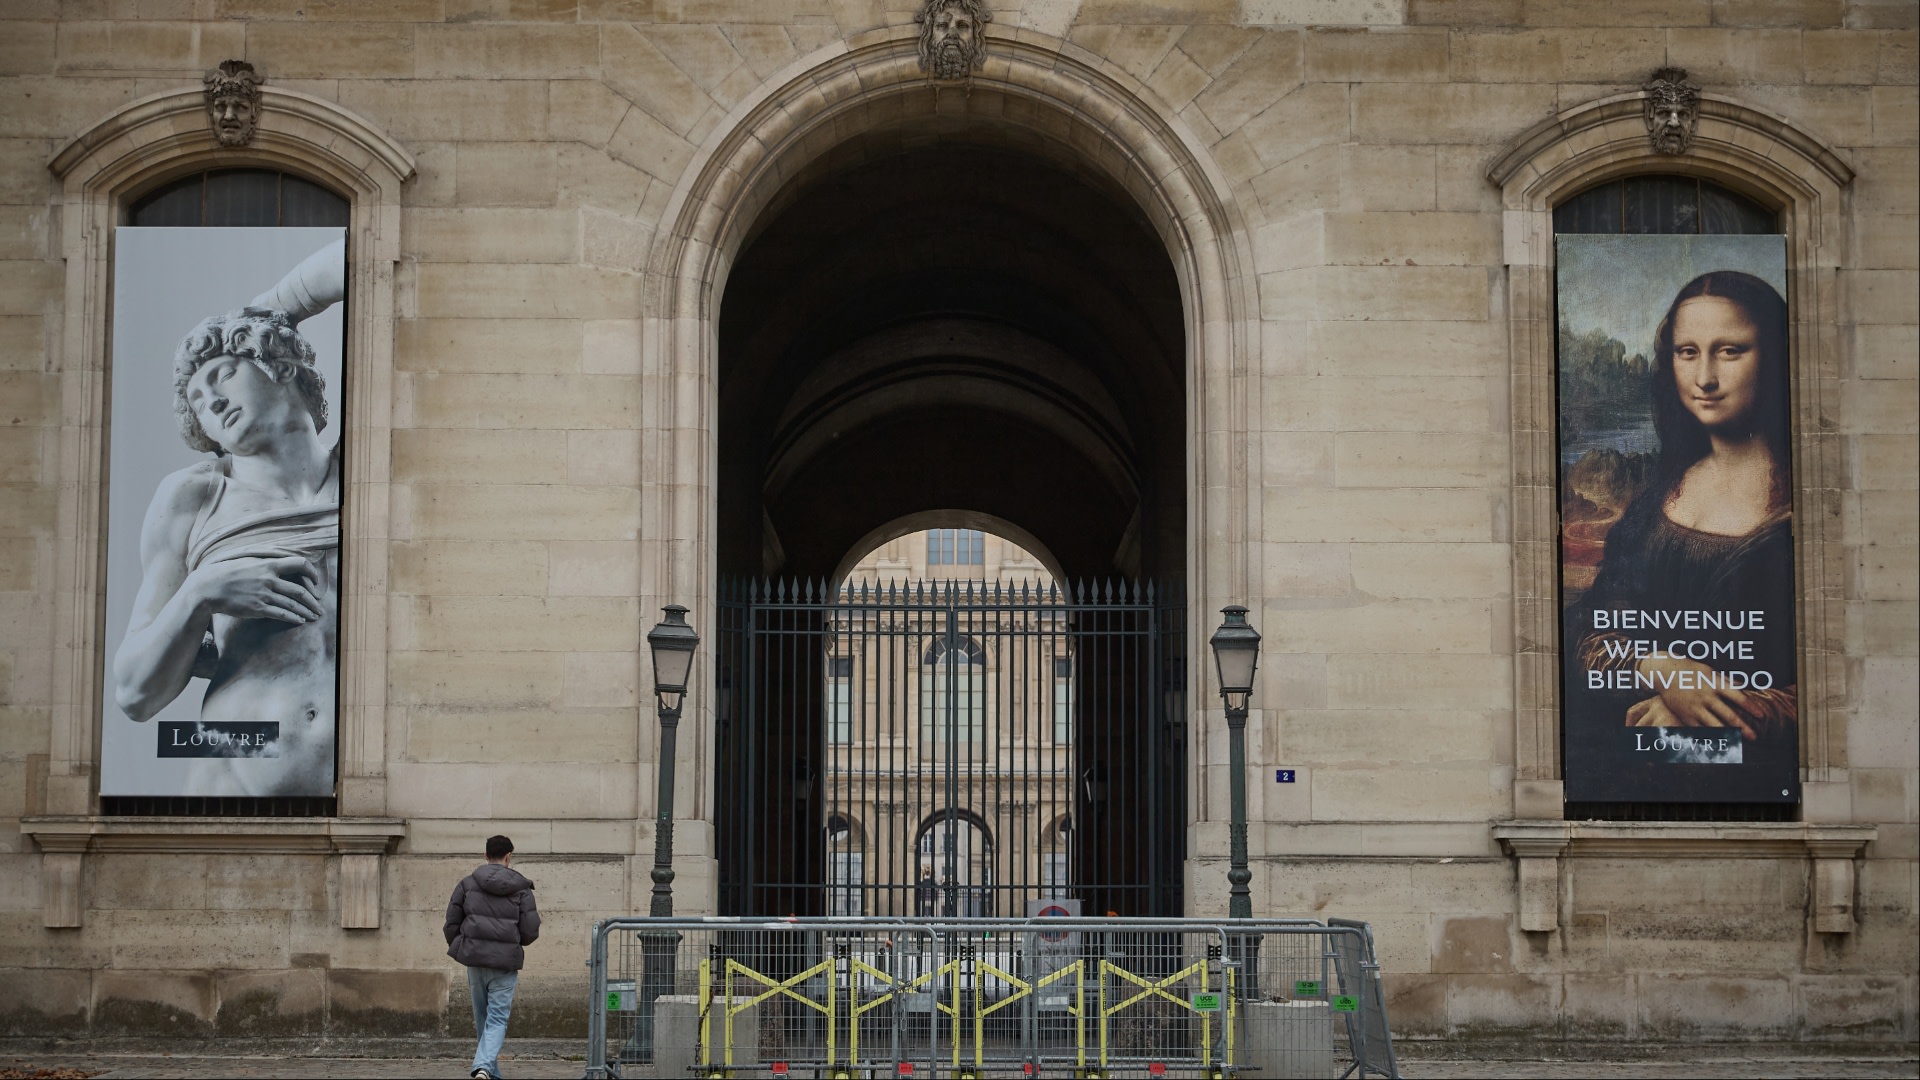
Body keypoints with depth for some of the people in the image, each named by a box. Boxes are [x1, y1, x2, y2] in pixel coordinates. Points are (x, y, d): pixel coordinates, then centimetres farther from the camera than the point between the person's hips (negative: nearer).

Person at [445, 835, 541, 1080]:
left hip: (475, 958, 2)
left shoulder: (468, 883, 4)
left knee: (482, 1018, 16)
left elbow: (452, 923, 3)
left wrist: (460, 948, 20)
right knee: (497, 1018, 0)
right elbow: (531, 931, -3)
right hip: (506, 961, -2)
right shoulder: (521, 888, -1)